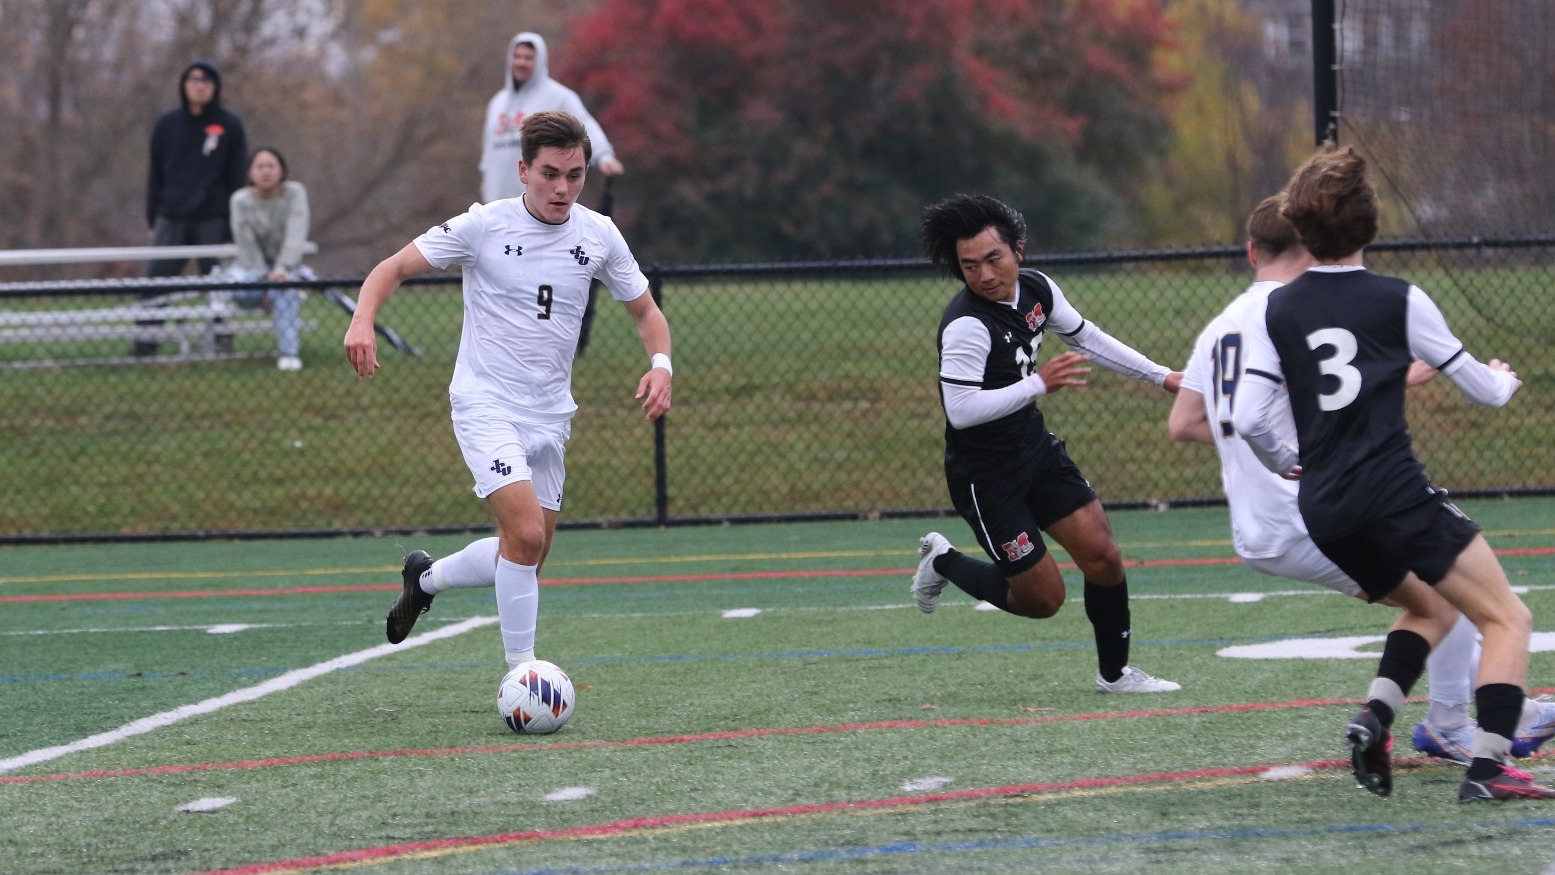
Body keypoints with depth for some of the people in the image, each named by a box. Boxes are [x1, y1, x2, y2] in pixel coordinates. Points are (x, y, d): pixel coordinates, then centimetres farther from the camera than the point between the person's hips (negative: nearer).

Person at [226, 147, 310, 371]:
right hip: (252, 266, 0)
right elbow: (248, 247, -14)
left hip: (286, 266, 0)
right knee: (241, 292, -34)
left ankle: (289, 352, -32)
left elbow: (295, 235, -21)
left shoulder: (294, 193, -9)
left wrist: (282, 269, -36)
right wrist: (264, 279, -25)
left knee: (285, 286, -36)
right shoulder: (241, 200, -9)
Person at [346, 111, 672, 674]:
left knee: (526, 557, 9)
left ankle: (426, 578, 36)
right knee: (526, 534, -22)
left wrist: (660, 364, -8)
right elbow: (393, 269, -3)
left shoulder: (598, 236, 1)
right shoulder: (484, 226, -10)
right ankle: (520, 670, -10)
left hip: (549, 415, 5)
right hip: (486, 404, -5)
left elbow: (645, 311, 13)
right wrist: (363, 320, -23)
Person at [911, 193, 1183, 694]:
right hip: (985, 475, -7)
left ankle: (1114, 673, 21)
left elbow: (1085, 337, 16)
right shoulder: (966, 326, -28)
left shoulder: (1036, 289, -3)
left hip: (1035, 448, 7)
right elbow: (961, 410, -33)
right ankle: (943, 564, 24)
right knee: (1042, 597, -1)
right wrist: (1039, 383, -33)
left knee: (1103, 558, 2)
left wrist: (1160, 376, 17)